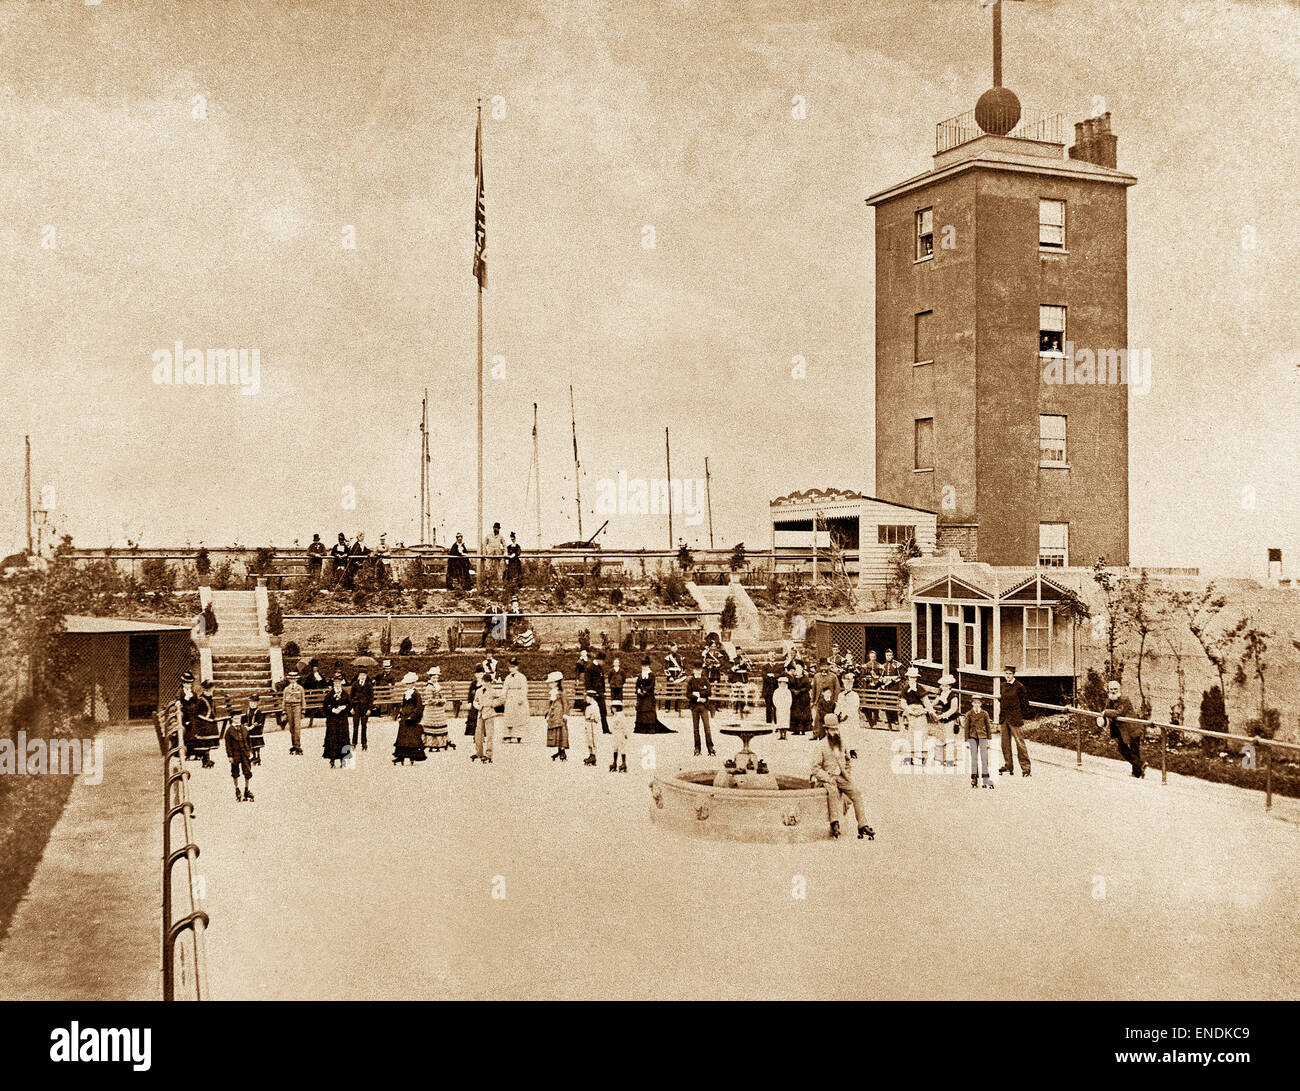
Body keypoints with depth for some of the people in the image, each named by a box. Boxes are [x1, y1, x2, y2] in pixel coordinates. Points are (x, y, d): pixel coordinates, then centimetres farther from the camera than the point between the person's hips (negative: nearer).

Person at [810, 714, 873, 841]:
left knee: (856, 793, -18)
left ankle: (862, 826, -20)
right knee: (832, 790, -38)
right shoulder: (821, 745, -7)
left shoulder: (840, 743, 12)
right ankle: (834, 823, -46)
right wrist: (829, 779, -20)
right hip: (825, 778, -5)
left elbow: (846, 760, 28)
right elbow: (816, 768, -10)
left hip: (840, 777, 6)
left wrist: (846, 774, 13)